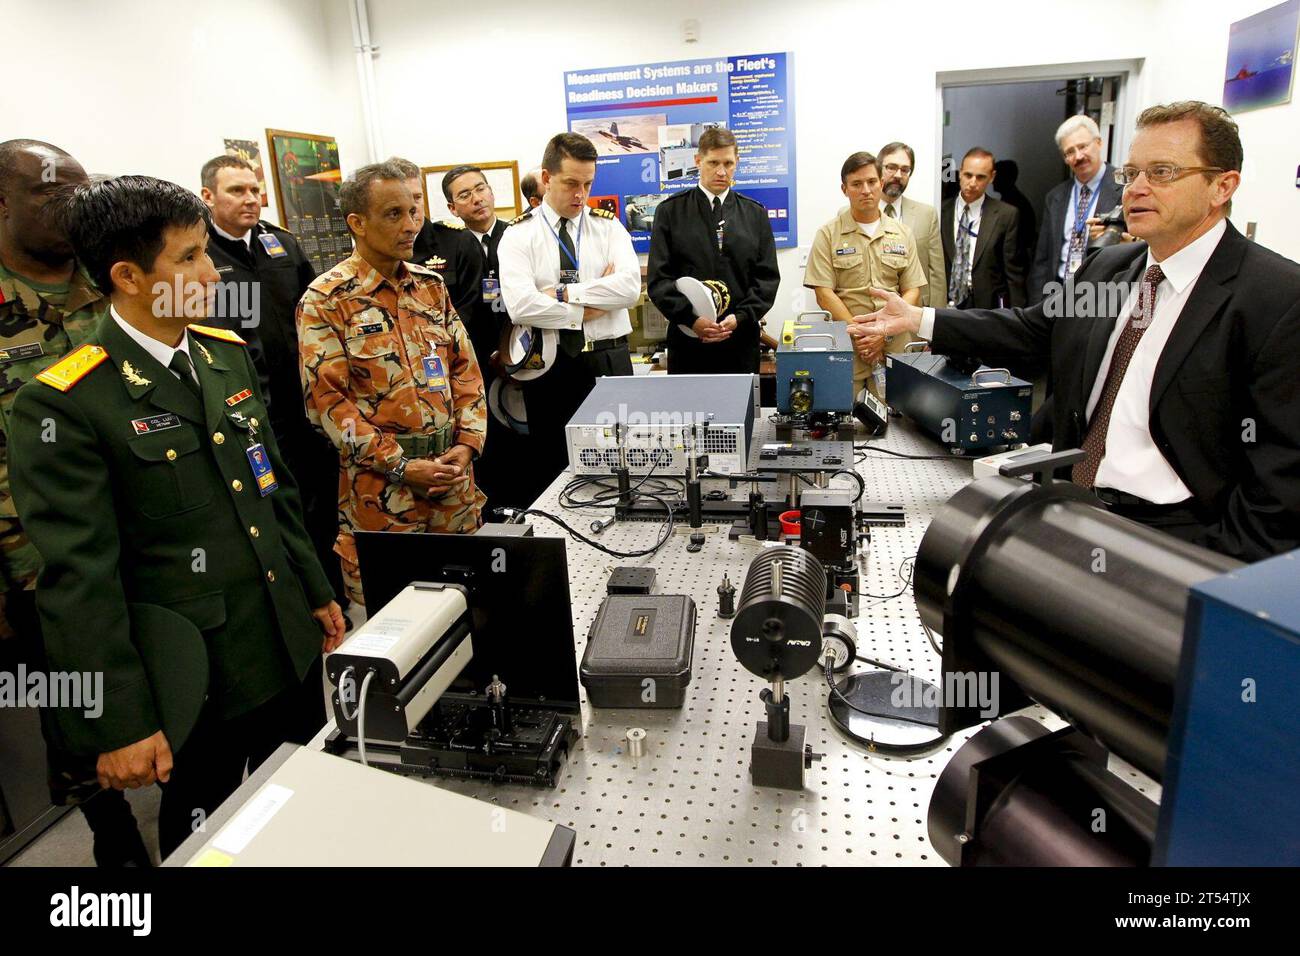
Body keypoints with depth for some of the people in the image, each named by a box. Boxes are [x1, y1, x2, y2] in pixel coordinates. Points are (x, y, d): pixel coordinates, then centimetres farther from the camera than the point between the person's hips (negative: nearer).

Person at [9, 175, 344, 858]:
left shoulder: (227, 354, 4)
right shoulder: (63, 405, -17)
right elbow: (79, 577, -18)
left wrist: (316, 592, 14)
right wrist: (121, 724, -16)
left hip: (292, 651, 6)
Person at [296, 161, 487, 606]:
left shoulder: (431, 284, 9)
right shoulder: (326, 299, -7)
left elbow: (465, 367, 9)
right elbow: (327, 399, -11)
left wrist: (466, 445, -4)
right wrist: (401, 466, -15)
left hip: (453, 473, 5)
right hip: (381, 485, -4)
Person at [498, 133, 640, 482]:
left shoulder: (609, 227, 7)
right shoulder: (519, 234, 0)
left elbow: (630, 286, -11)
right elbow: (519, 305, -16)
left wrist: (564, 292, -14)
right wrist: (586, 309, -11)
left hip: (609, 361, 1)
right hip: (548, 366, -1)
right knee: (554, 469, 9)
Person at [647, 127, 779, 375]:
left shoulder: (755, 214, 12)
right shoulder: (670, 211, 5)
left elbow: (767, 277, 7)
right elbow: (658, 277, -1)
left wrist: (741, 317, -10)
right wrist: (690, 318, -15)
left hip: (741, 340, 2)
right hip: (687, 341, -1)